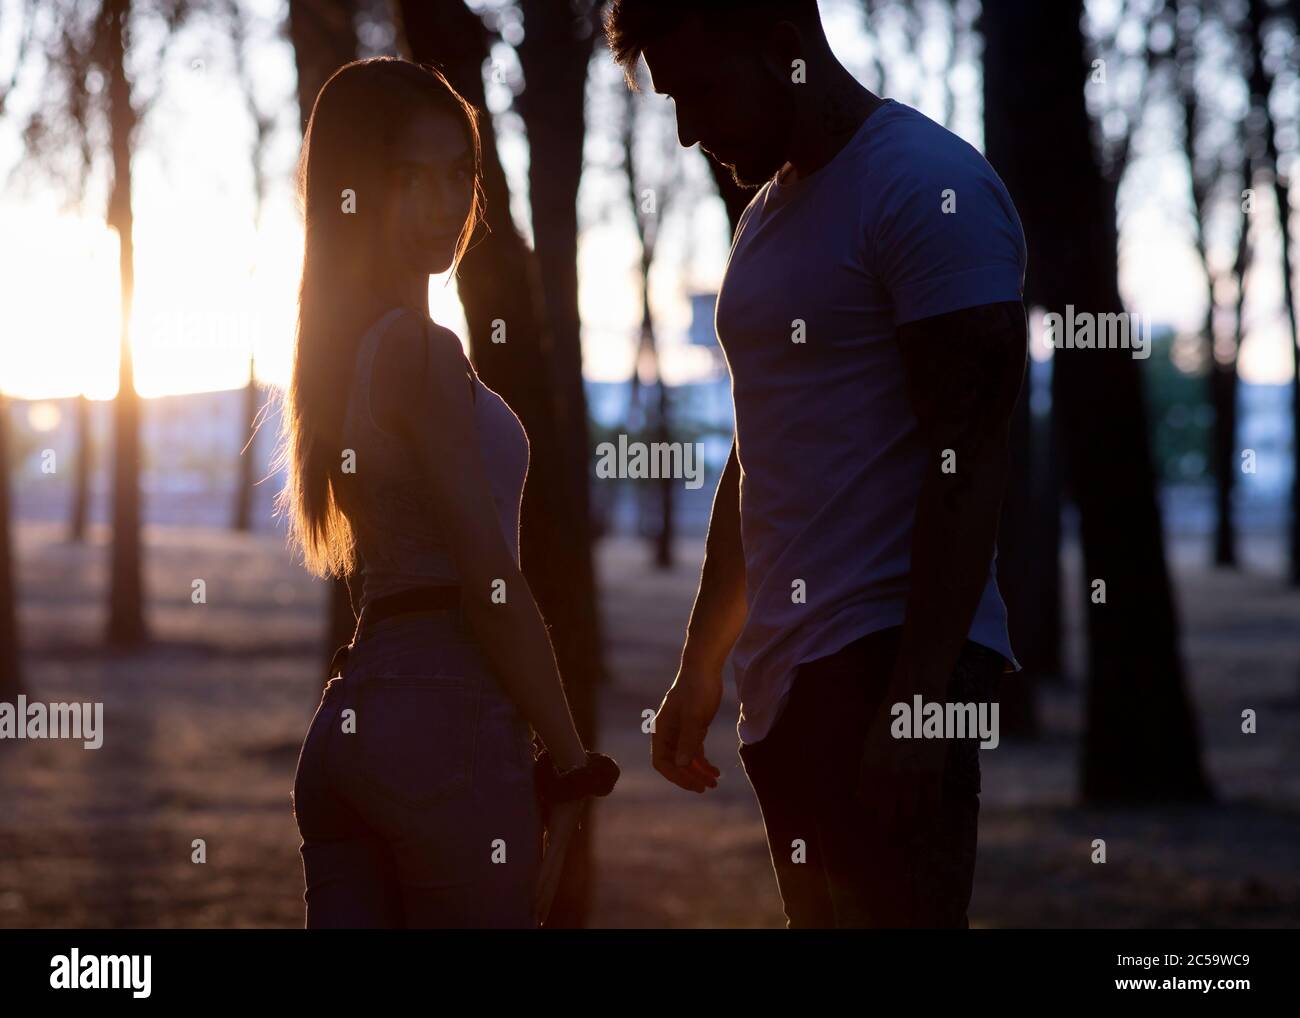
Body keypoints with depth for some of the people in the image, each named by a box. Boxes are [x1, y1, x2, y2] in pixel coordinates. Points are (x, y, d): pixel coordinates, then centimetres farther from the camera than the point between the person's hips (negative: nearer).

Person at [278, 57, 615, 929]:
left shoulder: (338, 349, 16)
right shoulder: (422, 350, -10)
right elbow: (494, 585, -13)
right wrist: (573, 769, -9)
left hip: (349, 717, 9)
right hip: (448, 722, -9)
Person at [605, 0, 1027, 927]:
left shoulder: (930, 188, -9)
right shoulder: (770, 214, 19)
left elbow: (968, 458, -15)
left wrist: (917, 695, -20)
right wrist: (703, 666, 22)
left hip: (885, 663, -9)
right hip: (785, 676, 9)